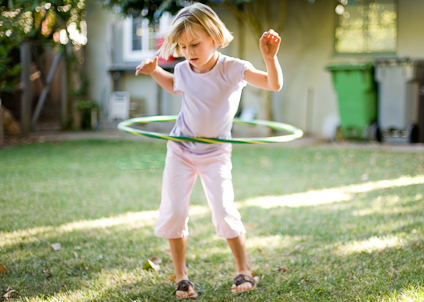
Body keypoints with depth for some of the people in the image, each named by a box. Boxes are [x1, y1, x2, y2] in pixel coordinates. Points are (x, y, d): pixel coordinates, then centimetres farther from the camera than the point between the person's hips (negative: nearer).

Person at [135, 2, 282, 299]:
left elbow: (274, 84, -24)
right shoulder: (183, 71, -4)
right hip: (181, 149, 3)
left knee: (224, 212, -11)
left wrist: (270, 57, -39)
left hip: (215, 153, -3)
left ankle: (244, 271, 8)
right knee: (173, 212, -1)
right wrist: (155, 71, 9)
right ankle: (181, 275, 14)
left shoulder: (232, 68, -17)